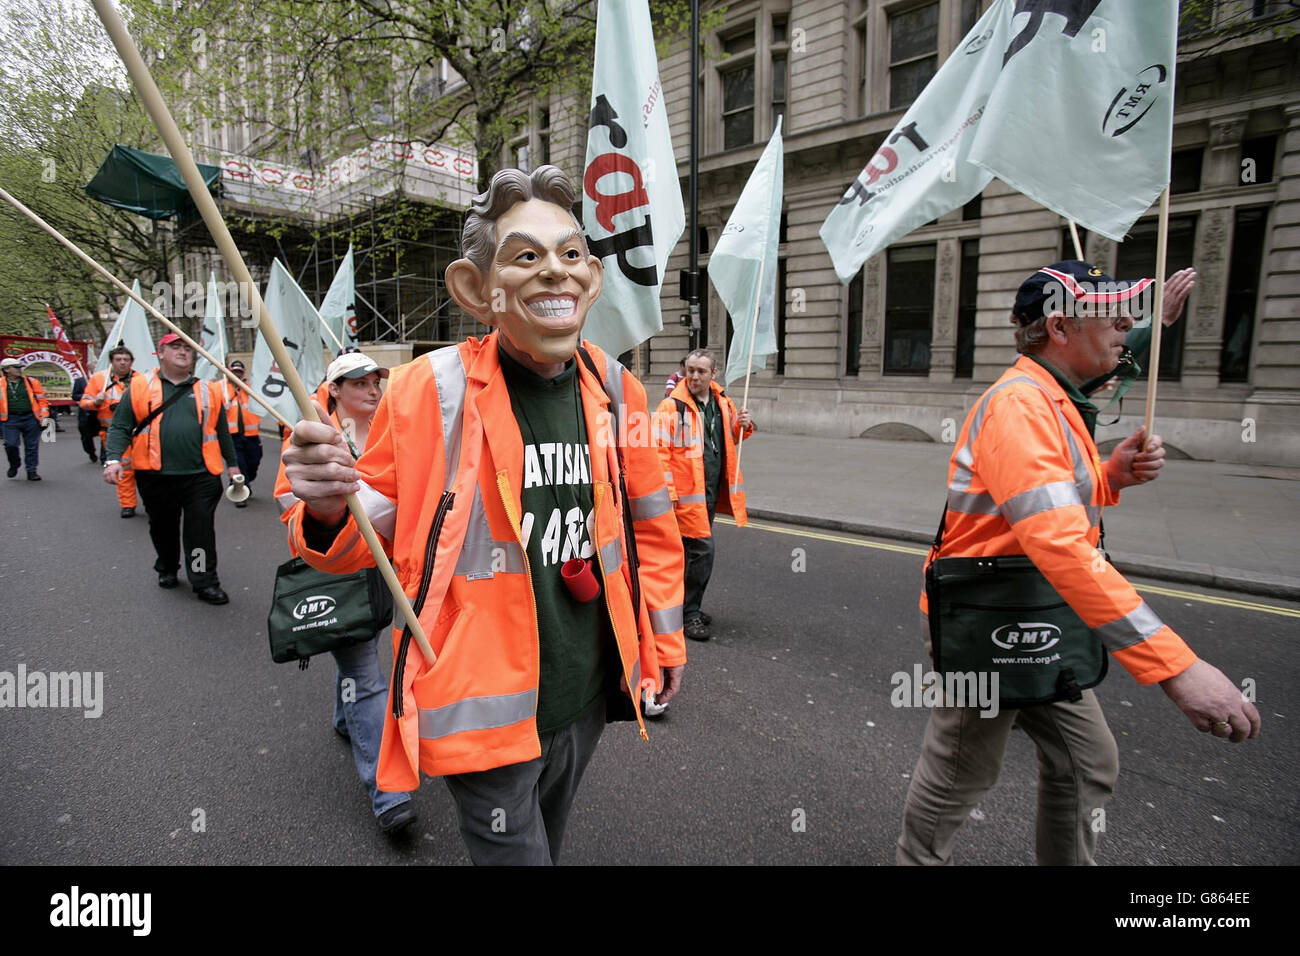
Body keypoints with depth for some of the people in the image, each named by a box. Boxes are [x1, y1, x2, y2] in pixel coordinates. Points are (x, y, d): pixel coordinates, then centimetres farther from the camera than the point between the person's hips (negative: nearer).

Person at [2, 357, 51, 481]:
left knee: (32, 446, 4)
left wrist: (44, 416, 1)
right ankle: (14, 465, 21)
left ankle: (31, 471, 14)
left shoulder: (31, 382, 6)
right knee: (10, 444, -6)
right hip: (11, 420, 0)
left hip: (31, 418, 0)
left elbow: (41, 400, 7)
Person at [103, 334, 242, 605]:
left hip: (200, 475, 0)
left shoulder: (207, 390, 10)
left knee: (201, 529, -3)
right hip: (156, 476, 0)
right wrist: (114, 459, -10)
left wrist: (232, 463, 17)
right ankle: (167, 569, 38)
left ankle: (205, 582, 4)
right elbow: (120, 426, 3)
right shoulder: (141, 387, 6)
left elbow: (222, 431, 16)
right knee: (162, 528, 16)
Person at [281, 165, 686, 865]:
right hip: (482, 712, -4)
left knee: (547, 842, 28)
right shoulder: (431, 389, -15)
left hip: (586, 697, 5)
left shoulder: (614, 389, -4)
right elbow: (373, 534, -4)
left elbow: (649, 523, 8)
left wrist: (664, 639, 12)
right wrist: (330, 510, -27)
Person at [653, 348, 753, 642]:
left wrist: (743, 425, 2)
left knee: (692, 548, 17)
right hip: (687, 492, -7)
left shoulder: (723, 403, 9)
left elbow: (731, 438, 25)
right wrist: (667, 491, -20)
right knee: (702, 549, -9)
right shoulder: (672, 406, -12)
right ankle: (690, 613, 5)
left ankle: (686, 606, 32)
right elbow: (660, 450, -16)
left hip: (712, 490, 7)